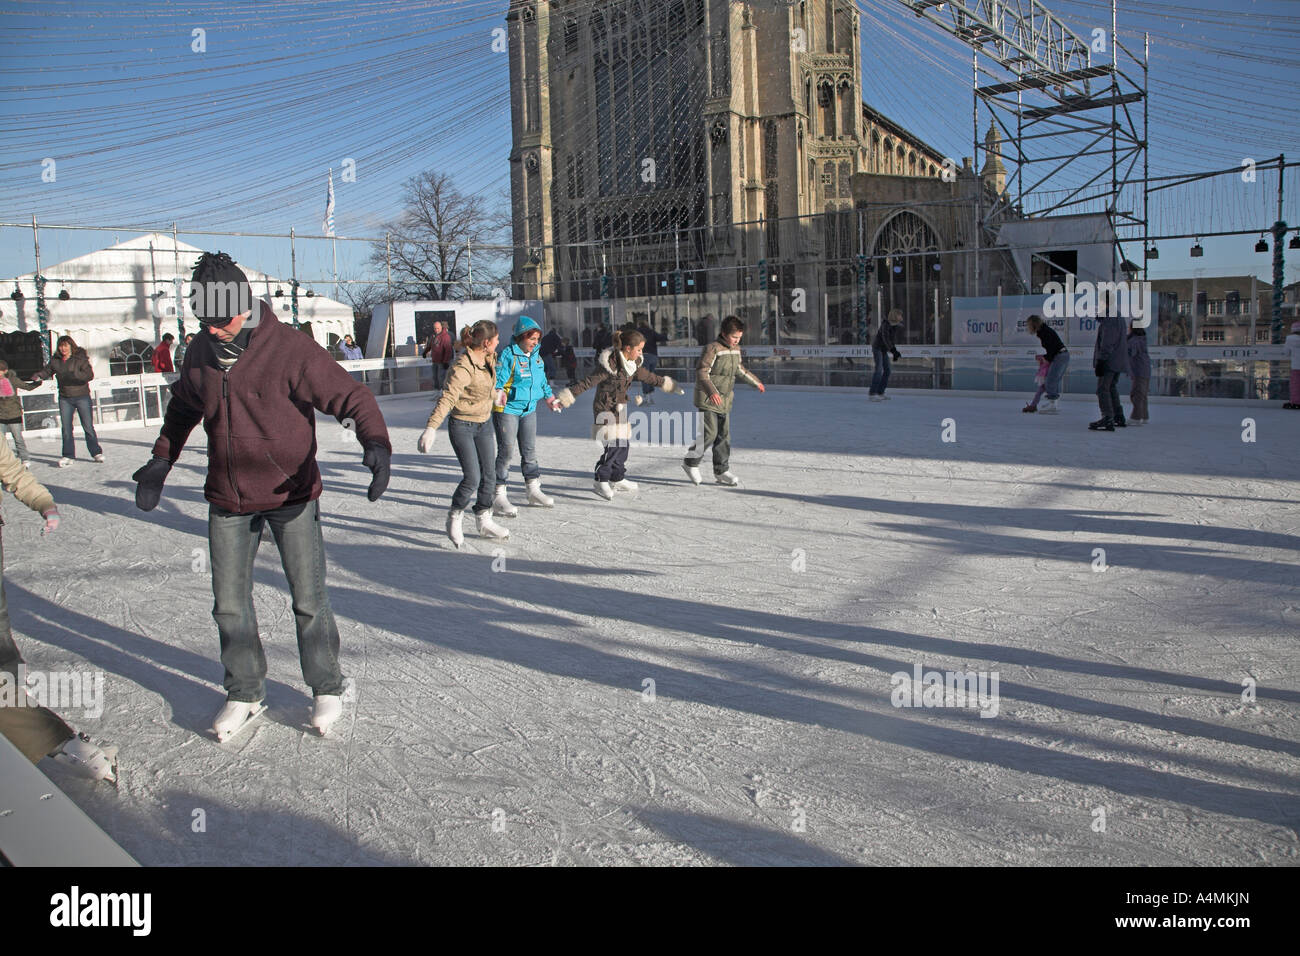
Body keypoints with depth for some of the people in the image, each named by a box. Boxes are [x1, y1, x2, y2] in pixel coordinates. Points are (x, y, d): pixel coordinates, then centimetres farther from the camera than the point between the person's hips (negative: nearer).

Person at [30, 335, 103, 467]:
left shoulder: (80, 358, -8)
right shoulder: (55, 360, 4)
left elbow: (89, 375, -16)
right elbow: (47, 371, 12)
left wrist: (75, 374, -32)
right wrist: (38, 376, -8)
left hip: (82, 397, -4)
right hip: (64, 398, 4)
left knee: (88, 427, 0)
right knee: (66, 428, 4)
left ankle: (96, 453, 9)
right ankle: (68, 456, 10)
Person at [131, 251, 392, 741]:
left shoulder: (290, 347, -16)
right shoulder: (201, 352, 2)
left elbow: (351, 396, -17)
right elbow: (183, 407, 21)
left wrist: (375, 443, -34)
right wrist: (160, 461, 16)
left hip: (291, 495, -5)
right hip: (227, 499, 5)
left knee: (309, 599, 2)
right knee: (229, 604, 10)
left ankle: (327, 688, 22)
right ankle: (245, 693, 28)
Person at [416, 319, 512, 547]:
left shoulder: (490, 359, 0)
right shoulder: (463, 367, -25)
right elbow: (447, 398, -33)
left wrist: (496, 394, 40)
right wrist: (431, 428, -40)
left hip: (484, 424, 8)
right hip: (462, 426, -7)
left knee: (489, 476, 8)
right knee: (472, 478, -11)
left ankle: (484, 522, 24)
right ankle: (454, 519, 12)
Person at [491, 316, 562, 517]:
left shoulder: (536, 355, 9)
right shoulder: (507, 355, -15)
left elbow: (542, 379, 24)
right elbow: (498, 378, -21)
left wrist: (549, 398, 33)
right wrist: (499, 392, -40)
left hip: (529, 410, 7)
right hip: (507, 410, -7)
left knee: (530, 450, 15)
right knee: (506, 451, -8)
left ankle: (534, 490, 28)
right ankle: (499, 497, -4)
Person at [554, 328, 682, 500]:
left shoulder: (633, 364, 4)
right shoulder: (609, 365, -22)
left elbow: (648, 376, 19)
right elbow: (588, 382, -25)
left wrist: (670, 386, 29)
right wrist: (567, 397, -30)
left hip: (619, 408, 9)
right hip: (606, 409, -9)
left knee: (623, 444, 11)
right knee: (614, 445, -15)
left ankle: (617, 479, 24)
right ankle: (601, 480, -6)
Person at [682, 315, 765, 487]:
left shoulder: (736, 349, 9)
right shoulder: (713, 348, -16)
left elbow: (740, 369, 28)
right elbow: (701, 372, -22)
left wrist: (756, 382, 36)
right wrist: (712, 391, -35)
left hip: (725, 401, 7)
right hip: (708, 400, -7)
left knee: (724, 435, 7)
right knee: (710, 433, -13)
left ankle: (721, 471, 15)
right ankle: (690, 463, 5)